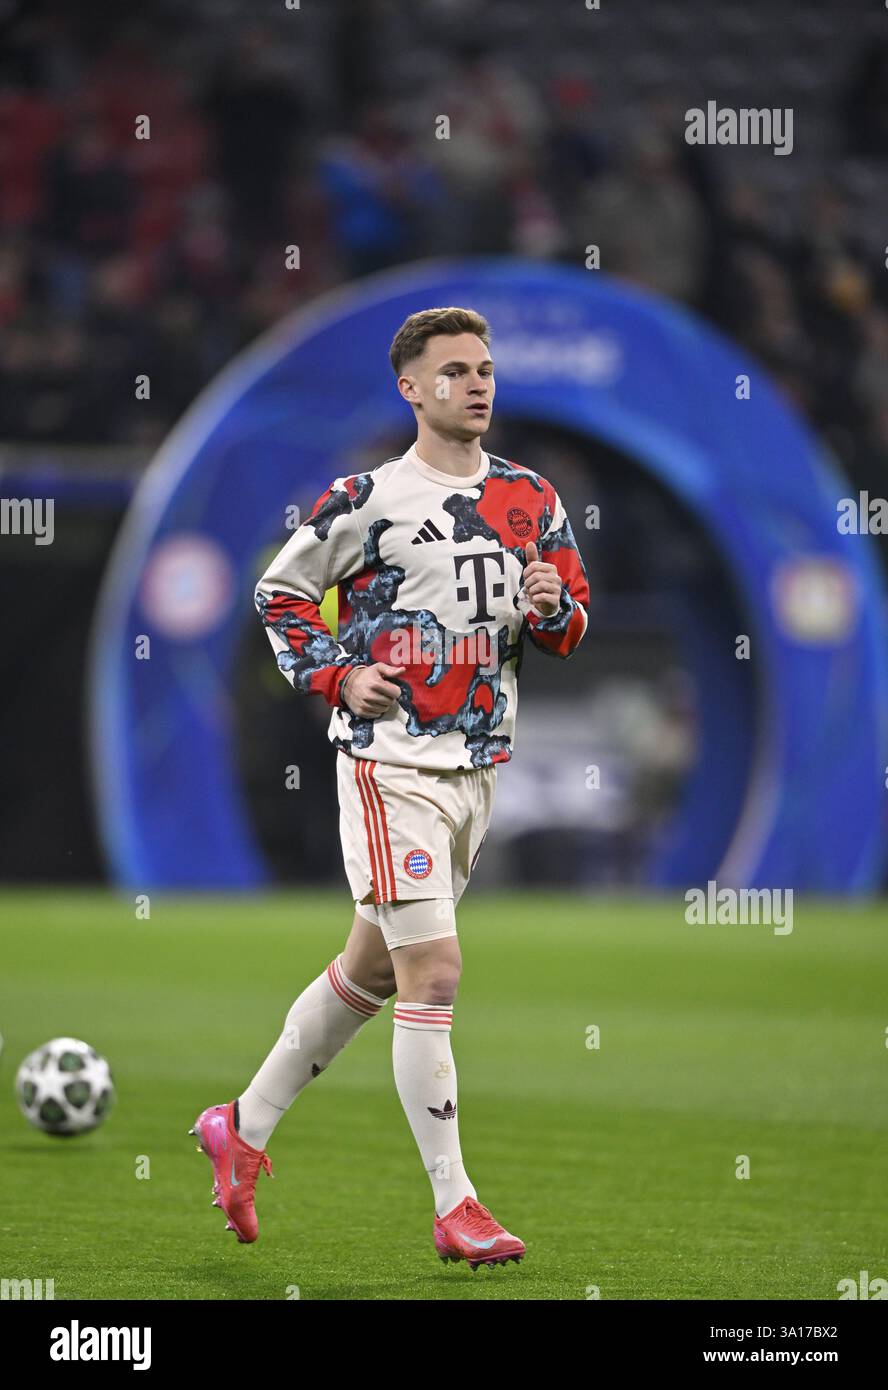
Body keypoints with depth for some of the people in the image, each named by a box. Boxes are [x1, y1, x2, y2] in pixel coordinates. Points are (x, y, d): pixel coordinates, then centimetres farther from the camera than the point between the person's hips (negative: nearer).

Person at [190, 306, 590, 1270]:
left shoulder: (530, 500, 9)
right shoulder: (368, 500, -7)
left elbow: (572, 623, 15)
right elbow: (279, 593, 3)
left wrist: (553, 607, -7)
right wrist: (334, 678, -9)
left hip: (477, 767, 6)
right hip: (392, 763, -6)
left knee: (370, 970, 15)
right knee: (432, 974, -12)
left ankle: (244, 1127, 32)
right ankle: (454, 1208, -10)